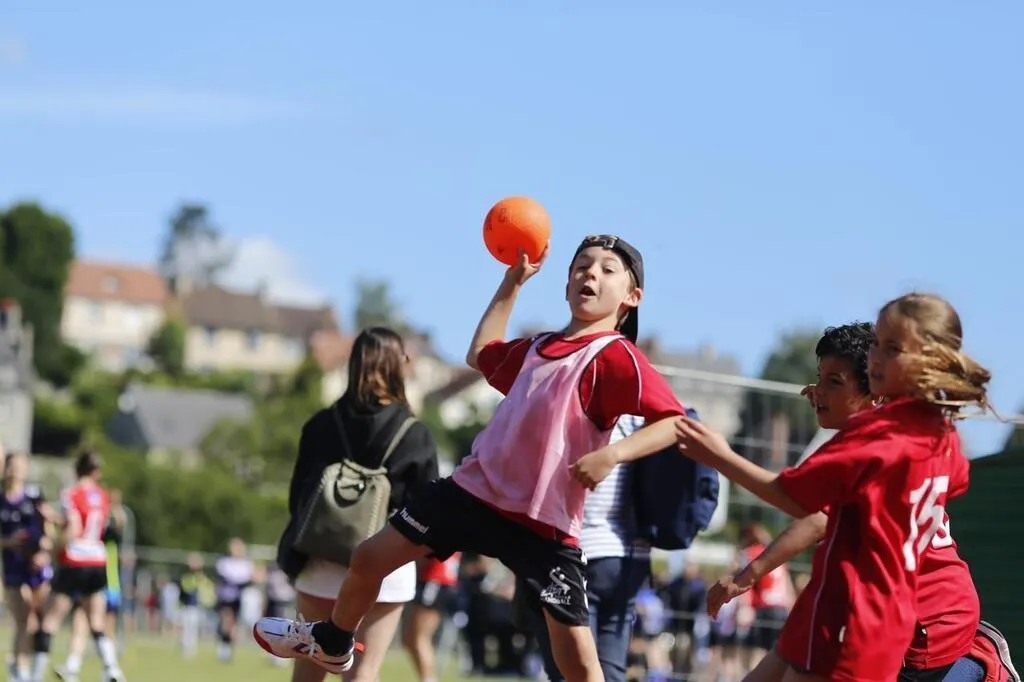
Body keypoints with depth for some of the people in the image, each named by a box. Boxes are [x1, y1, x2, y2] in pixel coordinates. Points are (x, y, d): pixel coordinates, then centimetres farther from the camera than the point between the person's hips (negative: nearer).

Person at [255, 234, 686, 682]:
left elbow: (675, 422, -24)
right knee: (370, 559, 15)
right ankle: (333, 644, 43)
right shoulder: (538, 348, 11)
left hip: (544, 521, -7)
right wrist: (514, 280, 31)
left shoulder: (615, 357, -12)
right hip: (474, 490, 7)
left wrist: (612, 454, -38)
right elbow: (481, 354, 33)